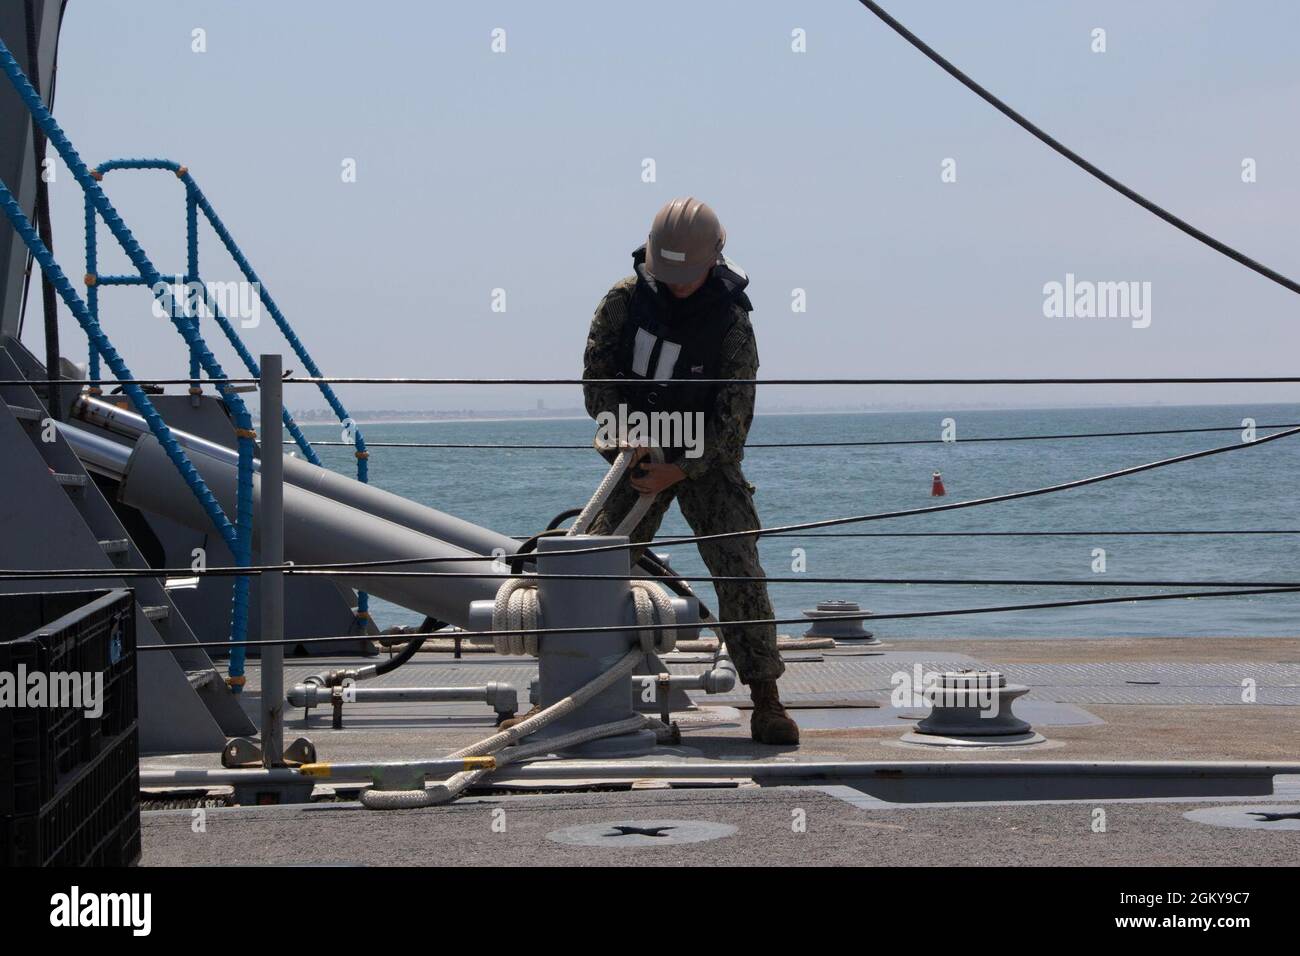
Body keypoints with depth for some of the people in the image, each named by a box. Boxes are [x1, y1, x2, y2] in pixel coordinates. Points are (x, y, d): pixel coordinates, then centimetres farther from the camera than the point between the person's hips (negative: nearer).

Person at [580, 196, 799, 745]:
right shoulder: (625, 299, -10)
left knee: (739, 570, -13)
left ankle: (765, 703, -10)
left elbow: (733, 417, -15)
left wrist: (678, 472, -21)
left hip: (707, 460, -2)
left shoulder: (731, 321, -16)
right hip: (640, 455, 2)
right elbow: (597, 371, 1)